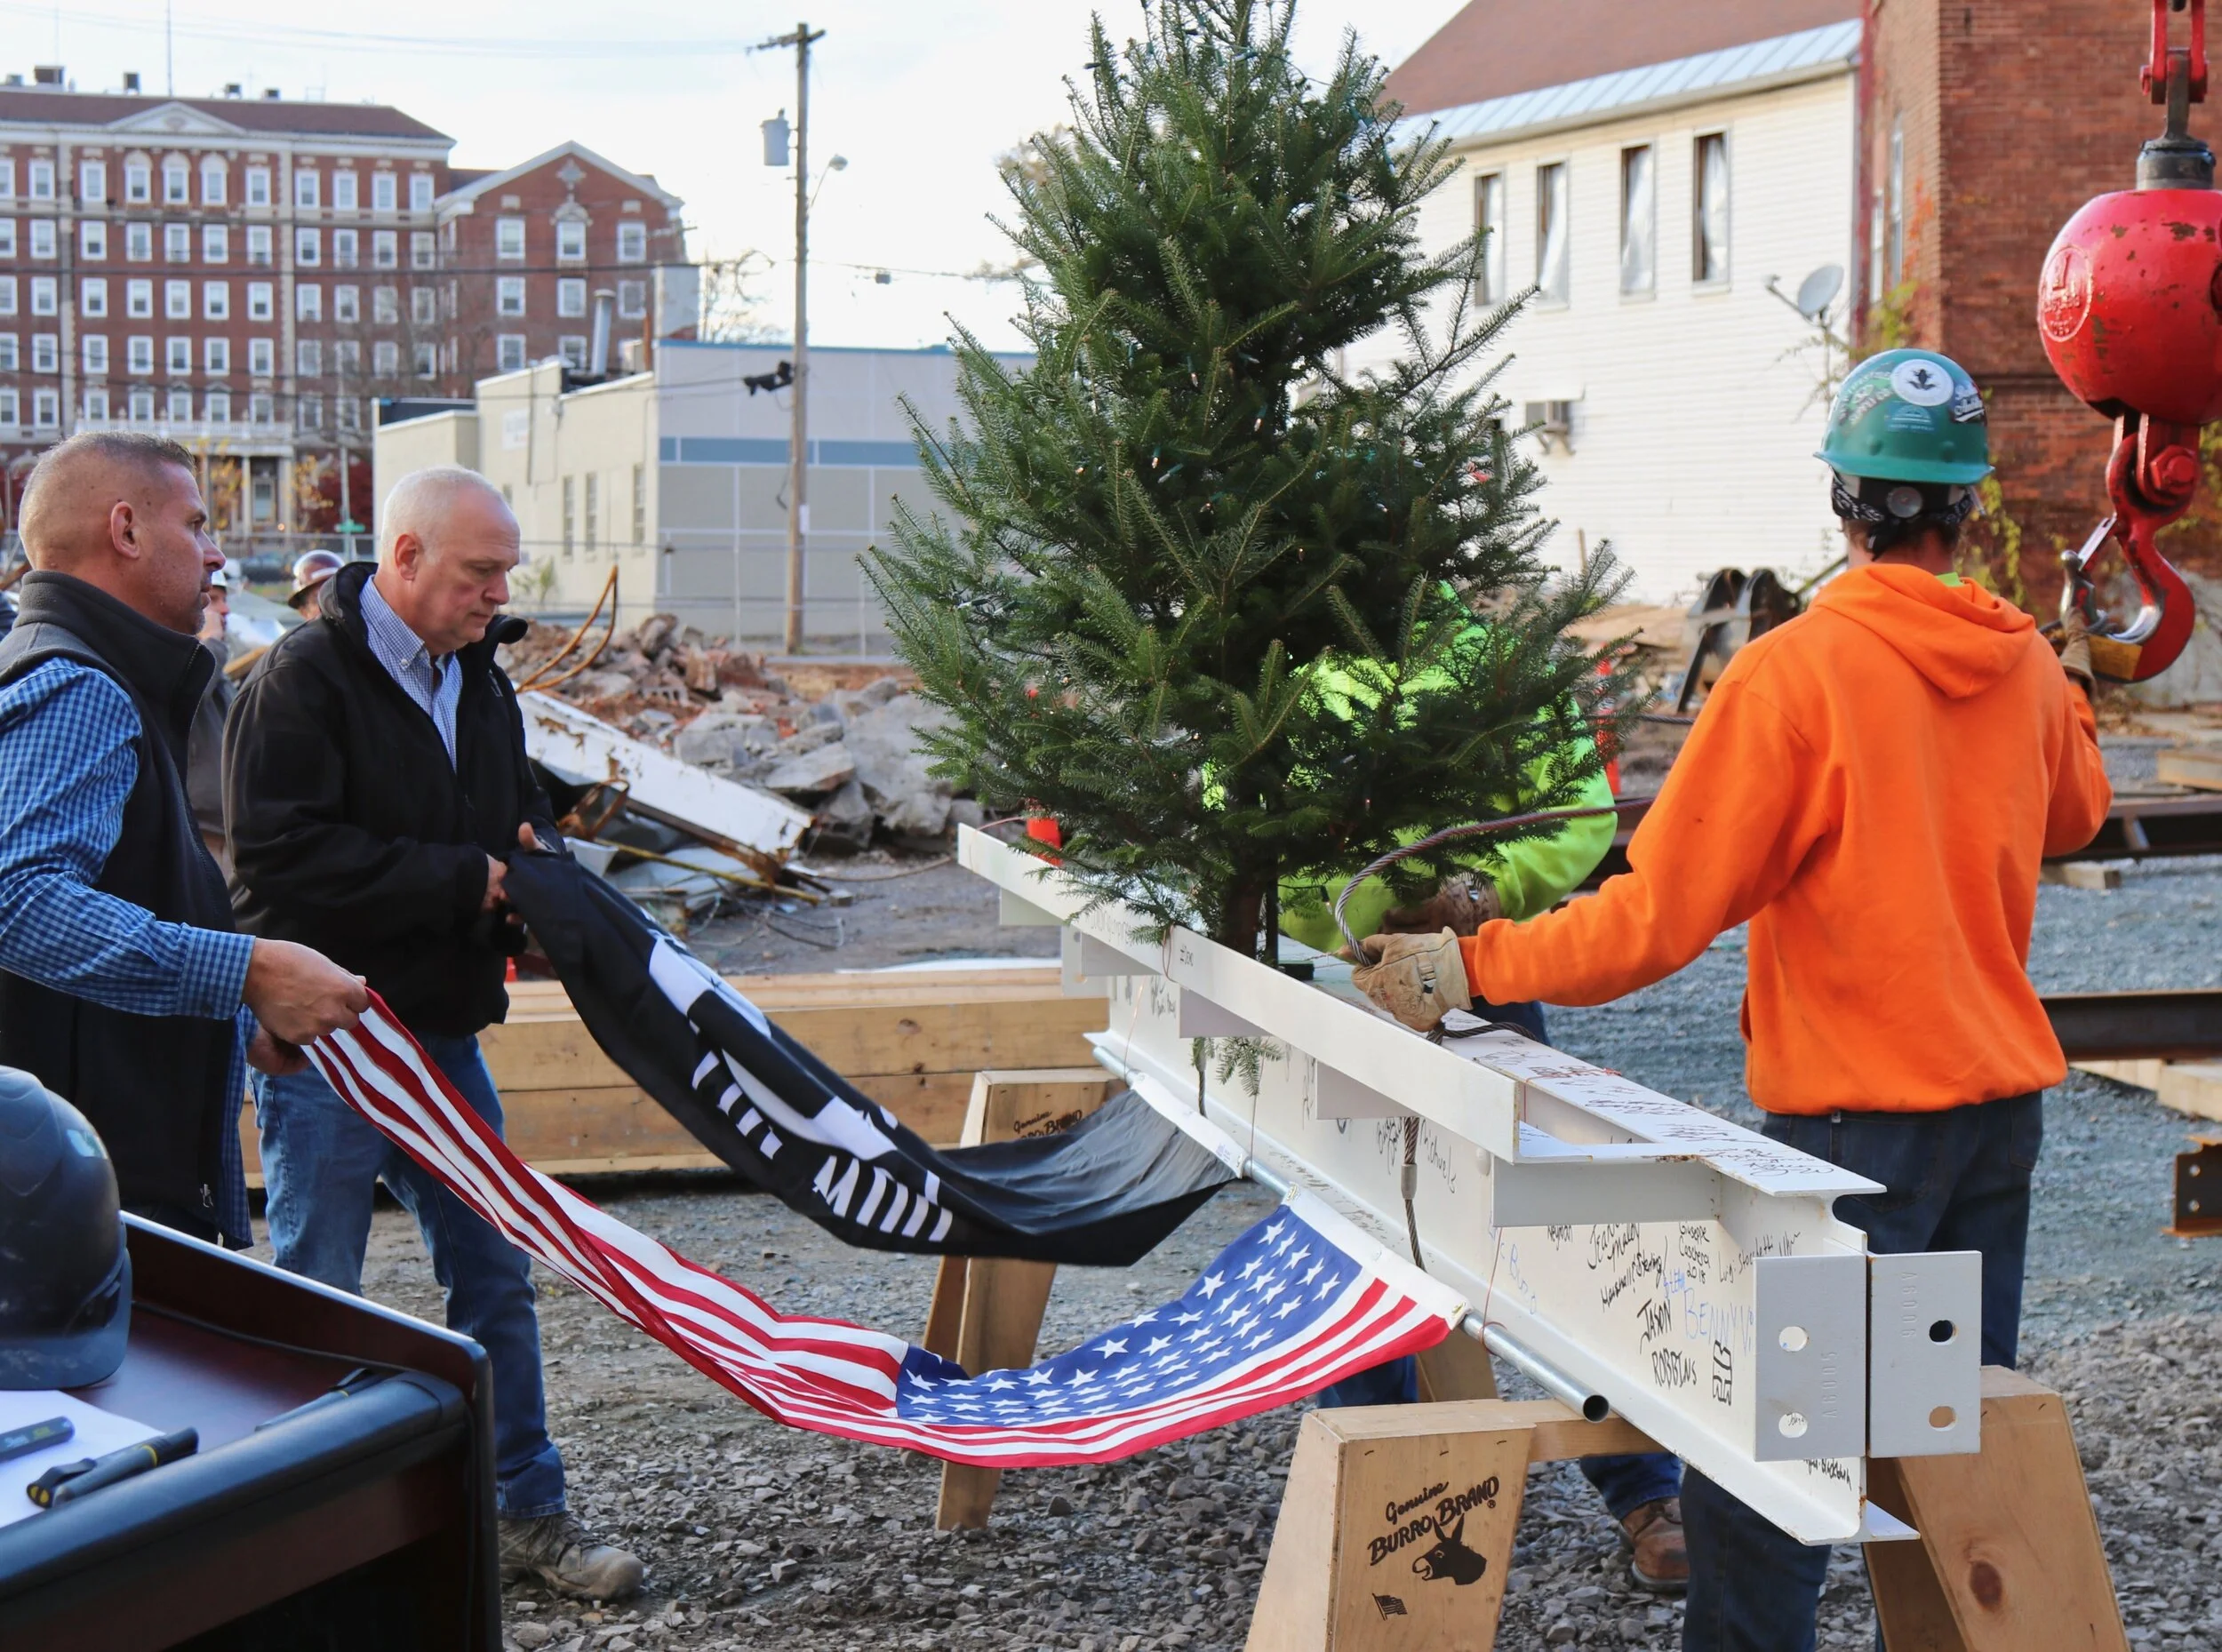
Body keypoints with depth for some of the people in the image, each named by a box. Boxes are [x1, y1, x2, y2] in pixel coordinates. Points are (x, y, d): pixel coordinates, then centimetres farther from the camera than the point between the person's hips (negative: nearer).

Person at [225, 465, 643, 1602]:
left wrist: (535, 863, -3)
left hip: (438, 1029, 8)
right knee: (317, 1296, 4)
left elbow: (521, 812, 21)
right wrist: (464, 879, -23)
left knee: (493, 1272, 12)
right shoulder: (303, 679, -15)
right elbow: (286, 858, -25)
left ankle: (524, 1508, 24)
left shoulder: (477, 680, 10)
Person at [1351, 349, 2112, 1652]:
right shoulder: (2025, 666, 4)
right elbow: (2076, 815, 27)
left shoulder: (1794, 672, -17)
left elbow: (1659, 914, -18)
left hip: (1857, 1115, -7)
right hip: (2003, 1098, 7)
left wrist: (1471, 966, -10)